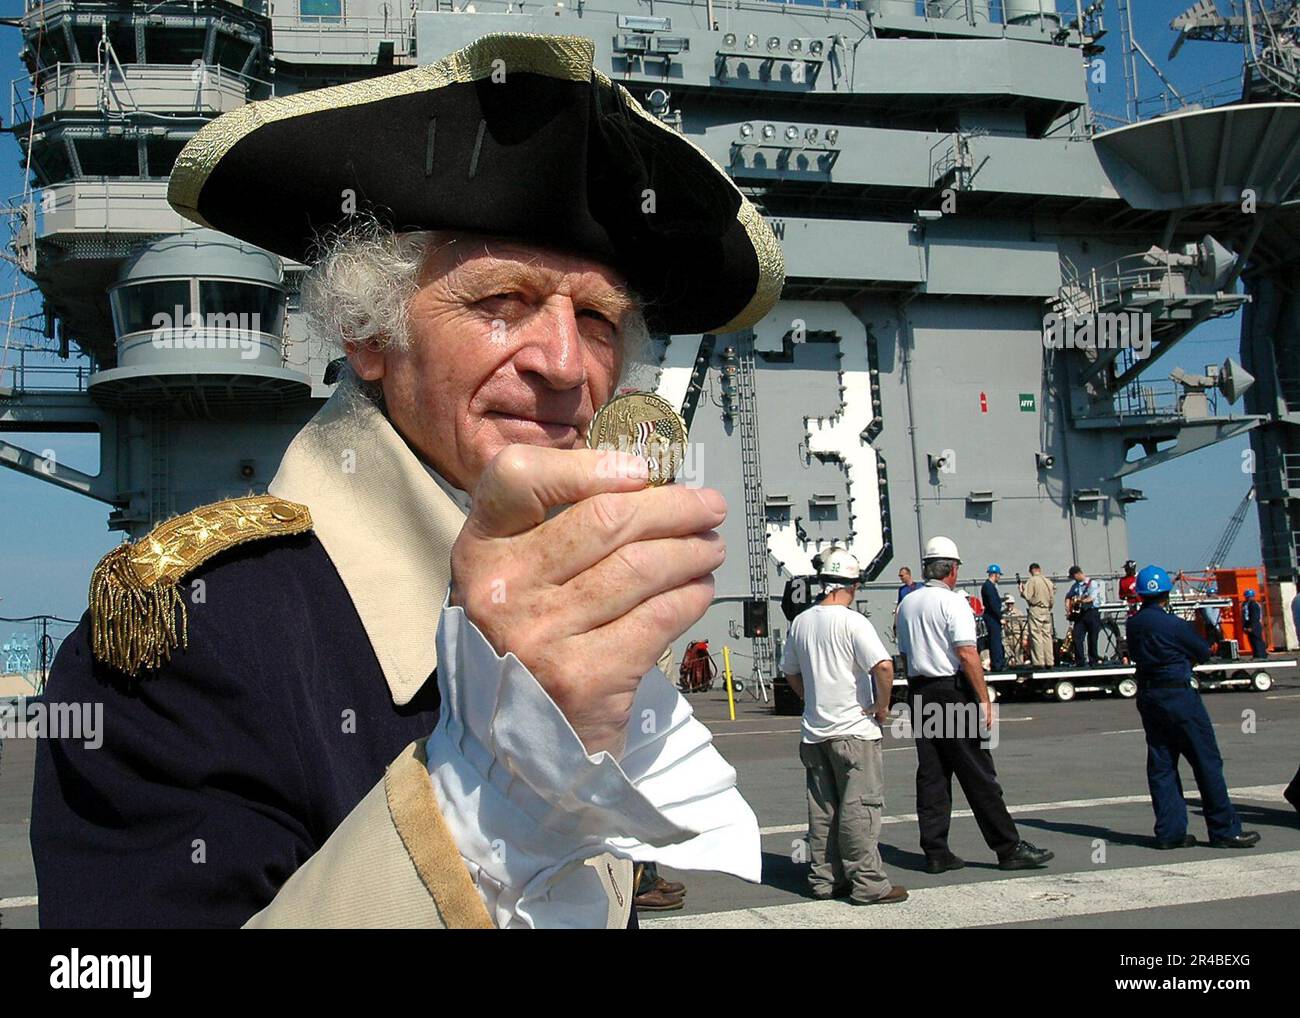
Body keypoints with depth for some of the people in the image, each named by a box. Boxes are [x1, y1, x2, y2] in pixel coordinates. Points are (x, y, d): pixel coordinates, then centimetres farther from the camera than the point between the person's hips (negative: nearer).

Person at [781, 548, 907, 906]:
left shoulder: (800, 622, 7)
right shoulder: (852, 621, -13)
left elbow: (791, 672, 18)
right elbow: (884, 666, -23)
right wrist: (882, 706, -10)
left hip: (814, 731, 7)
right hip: (853, 729, -6)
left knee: (822, 806, 12)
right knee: (860, 806, -1)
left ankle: (824, 878, 18)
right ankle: (868, 883, 2)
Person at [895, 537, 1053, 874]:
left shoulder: (907, 604, 12)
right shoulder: (953, 602, -10)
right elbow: (967, 654, -17)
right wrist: (984, 699, -14)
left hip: (918, 692, 7)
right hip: (952, 692, -7)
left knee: (931, 774, 8)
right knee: (978, 775, -2)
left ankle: (935, 853, 9)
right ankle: (1009, 849, 4)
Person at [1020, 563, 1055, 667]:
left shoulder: (1031, 581, -8)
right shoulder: (1048, 581, 10)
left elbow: (1027, 596, -13)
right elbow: (1052, 599, 12)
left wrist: (1021, 591, 6)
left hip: (1036, 610, -6)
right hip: (1047, 611, 6)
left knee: (1036, 636, -4)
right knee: (1047, 636, 8)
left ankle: (1039, 662, -7)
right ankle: (1049, 662, 9)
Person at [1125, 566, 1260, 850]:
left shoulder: (1133, 624, 4)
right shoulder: (1173, 624, -15)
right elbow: (1203, 654, -3)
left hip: (1147, 696, 7)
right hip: (1178, 695, -6)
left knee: (1160, 765, 8)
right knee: (1207, 761, 2)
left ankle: (1170, 832, 9)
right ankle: (1224, 829, 7)